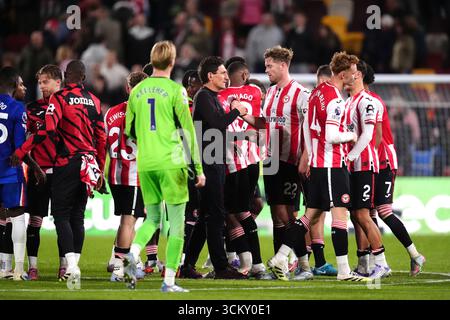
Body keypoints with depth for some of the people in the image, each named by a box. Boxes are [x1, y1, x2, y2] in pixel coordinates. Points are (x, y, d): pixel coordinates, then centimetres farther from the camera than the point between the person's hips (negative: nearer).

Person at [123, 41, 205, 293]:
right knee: (177, 223, 3)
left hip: (144, 165, 5)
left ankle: (133, 255, -10)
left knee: (153, 218, 17)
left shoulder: (137, 91, 9)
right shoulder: (175, 90, -6)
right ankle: (169, 280, -1)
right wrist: (198, 168, -4)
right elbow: (188, 130, -7)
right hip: (171, 163, -5)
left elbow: (129, 130, 15)